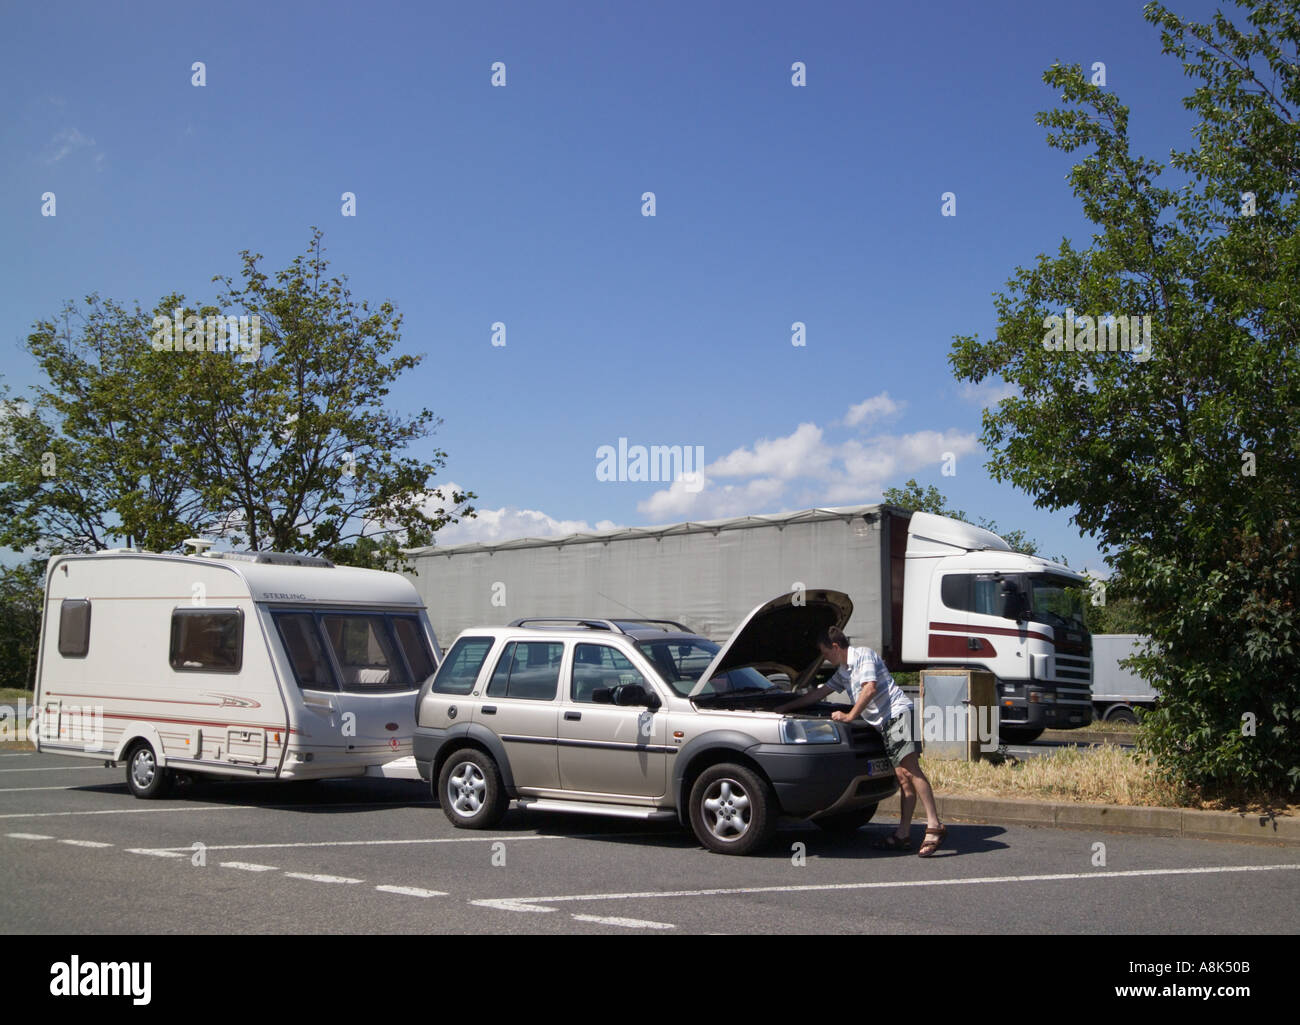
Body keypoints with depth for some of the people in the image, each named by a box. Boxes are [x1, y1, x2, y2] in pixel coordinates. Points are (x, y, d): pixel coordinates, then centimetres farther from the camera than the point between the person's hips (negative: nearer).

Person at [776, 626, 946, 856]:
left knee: (910, 769, -20)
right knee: (902, 777, 4)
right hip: (886, 724, 9)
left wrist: (849, 716, -8)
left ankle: (934, 826, -26)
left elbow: (870, 689, -12)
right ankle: (903, 835, 1)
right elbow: (820, 692, 35)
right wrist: (787, 707, 37)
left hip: (899, 713, -9)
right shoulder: (843, 672, 27)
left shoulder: (864, 655, -2)